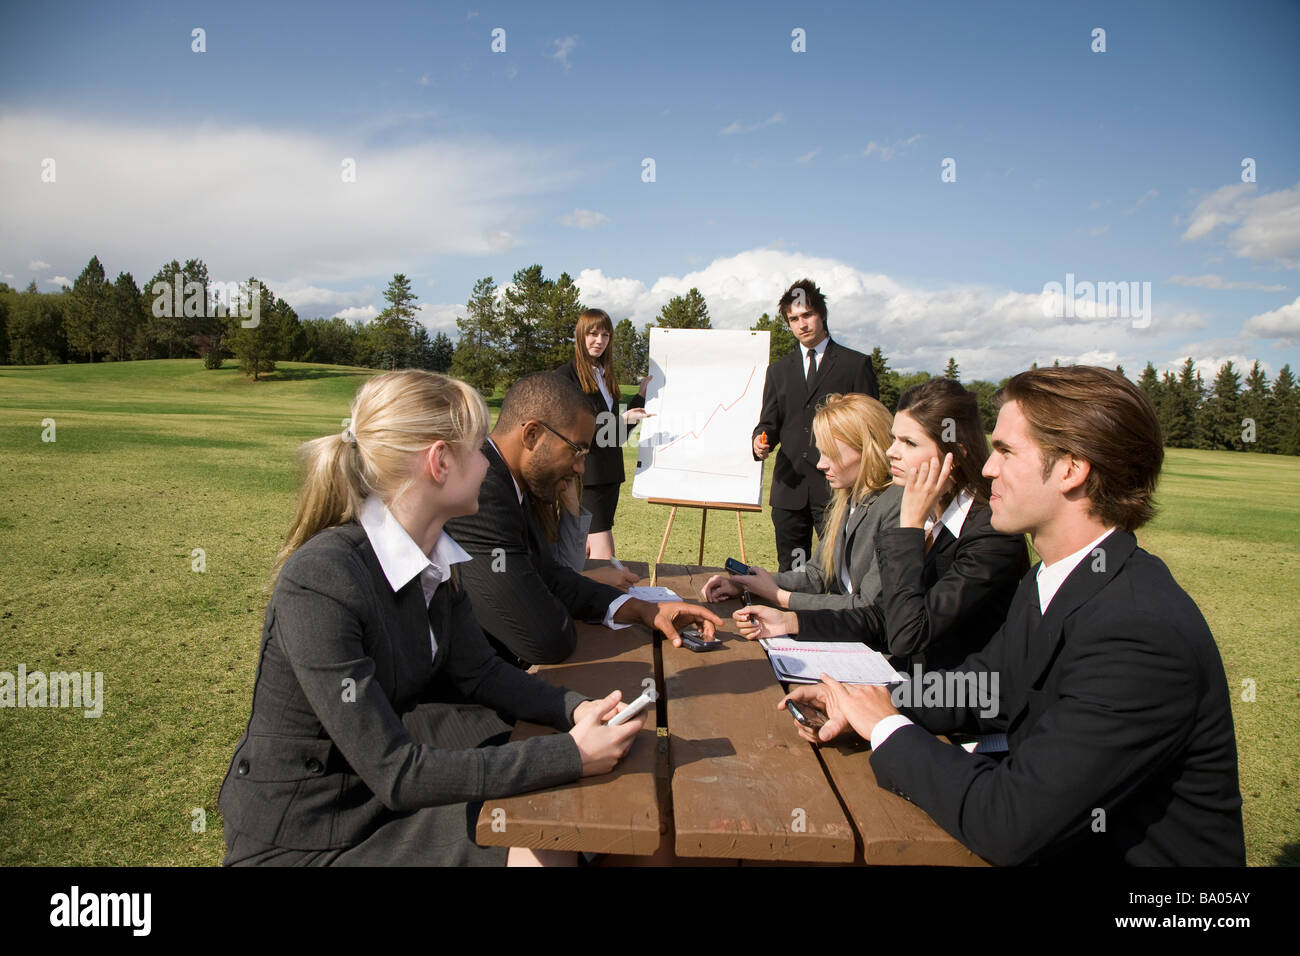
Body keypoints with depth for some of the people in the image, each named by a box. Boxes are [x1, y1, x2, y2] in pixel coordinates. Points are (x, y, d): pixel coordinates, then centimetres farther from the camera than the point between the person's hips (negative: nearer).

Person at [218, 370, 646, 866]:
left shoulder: (436, 556, -5)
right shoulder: (318, 583, -30)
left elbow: (479, 672, 5)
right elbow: (393, 771, -29)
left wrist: (576, 709, -13)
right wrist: (571, 755, -29)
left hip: (387, 800, 7)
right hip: (297, 842, -7)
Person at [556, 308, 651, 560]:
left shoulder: (607, 376, 17)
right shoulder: (566, 375, -7)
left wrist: (641, 395, 18)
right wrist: (620, 420, -18)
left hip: (609, 473, 8)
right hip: (586, 474, -8)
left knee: (587, 551, 11)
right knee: (604, 556, -12)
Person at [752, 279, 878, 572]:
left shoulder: (856, 364, 6)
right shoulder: (779, 370, 17)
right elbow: (769, 422, 16)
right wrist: (760, 441, -9)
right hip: (790, 488, 4)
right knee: (791, 573, 7)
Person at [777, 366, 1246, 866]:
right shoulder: (1049, 582, 0)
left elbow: (1006, 824, -30)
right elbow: (984, 681, 12)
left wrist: (888, 726, -15)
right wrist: (865, 700, -4)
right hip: (1053, 844, 7)